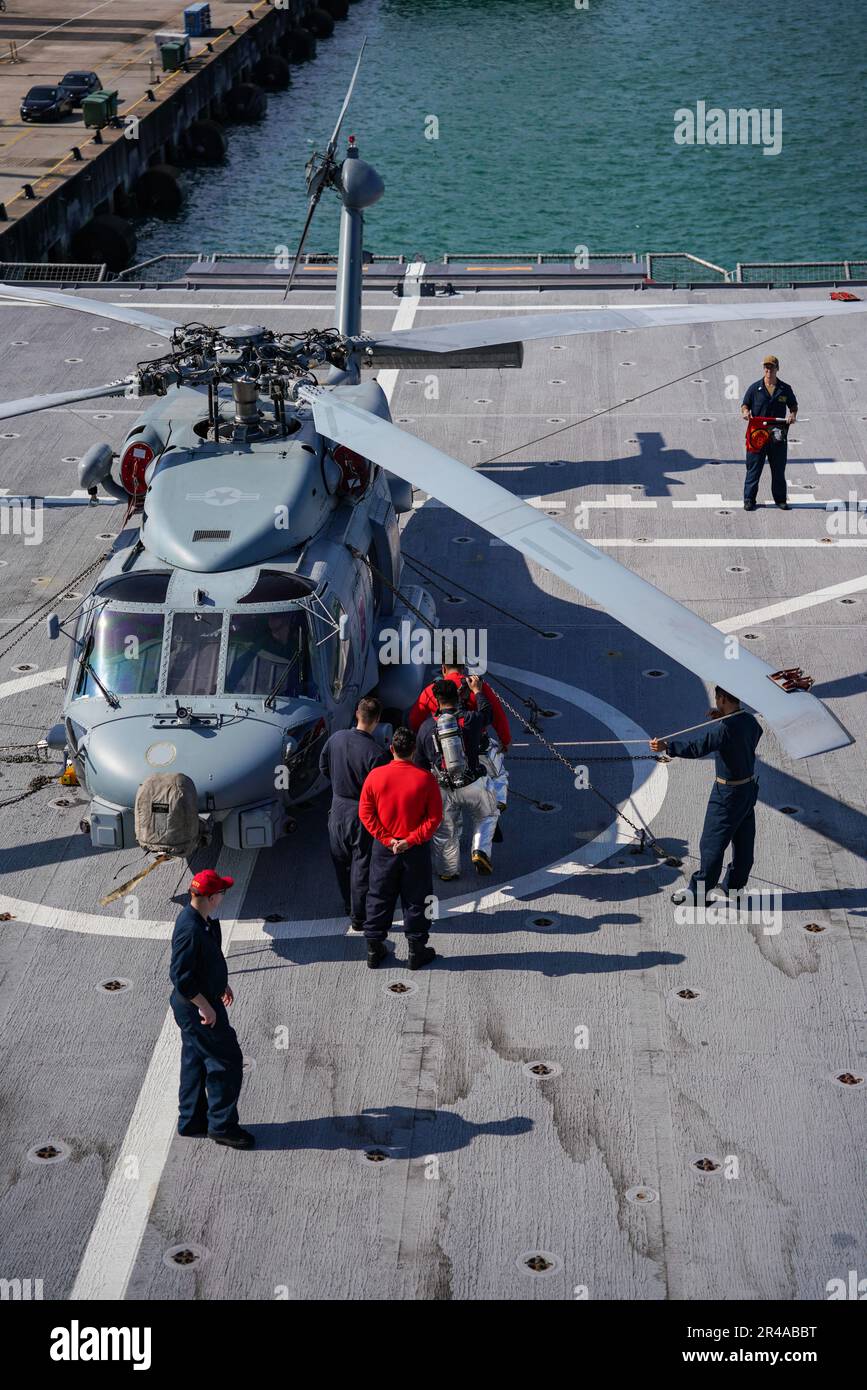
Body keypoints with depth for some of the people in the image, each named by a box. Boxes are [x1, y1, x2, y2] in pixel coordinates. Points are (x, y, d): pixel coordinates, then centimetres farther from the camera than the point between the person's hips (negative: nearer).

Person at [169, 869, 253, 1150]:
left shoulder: (206, 921, 4)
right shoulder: (190, 930, -28)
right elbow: (181, 976, -28)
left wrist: (221, 985, 27)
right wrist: (205, 1006, -23)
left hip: (200, 1004, 10)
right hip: (196, 1008, -10)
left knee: (195, 1062, 19)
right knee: (227, 1062, -2)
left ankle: (192, 1121, 30)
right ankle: (222, 1125, 8)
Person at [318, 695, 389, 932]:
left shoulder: (336, 738, -8)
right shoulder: (376, 753, -25)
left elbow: (324, 767, 8)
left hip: (338, 807, 5)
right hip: (362, 813, -5)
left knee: (342, 862, 21)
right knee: (362, 865, 7)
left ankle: (349, 905, 39)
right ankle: (358, 917, 14)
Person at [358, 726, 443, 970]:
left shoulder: (375, 776, -9)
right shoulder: (425, 779, -13)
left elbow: (365, 813, -7)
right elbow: (434, 817, -13)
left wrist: (387, 839, -7)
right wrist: (411, 840, -12)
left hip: (384, 848, 2)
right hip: (416, 850, -1)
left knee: (379, 898, 14)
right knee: (416, 900, 10)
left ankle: (374, 949, 20)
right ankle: (417, 951, 17)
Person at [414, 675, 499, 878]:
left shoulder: (426, 727, -1)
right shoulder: (469, 719, -8)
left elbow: (420, 762, 7)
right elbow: (487, 713, 16)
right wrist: (477, 690, 30)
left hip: (442, 789, 1)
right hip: (473, 784, -1)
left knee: (445, 832, 17)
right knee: (486, 816, 24)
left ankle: (448, 871, 28)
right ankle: (481, 850, 5)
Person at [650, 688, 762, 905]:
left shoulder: (725, 728, -25)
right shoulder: (751, 721, 2)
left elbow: (697, 747, -33)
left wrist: (667, 746, -36)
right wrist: (722, 718, 10)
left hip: (728, 793, -9)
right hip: (749, 787, 9)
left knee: (712, 843, 0)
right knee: (743, 841, 16)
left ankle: (698, 891, 7)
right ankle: (734, 885, 28)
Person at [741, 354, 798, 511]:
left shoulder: (785, 389, 6)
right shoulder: (754, 388, 3)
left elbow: (793, 405, 16)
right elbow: (745, 405, 8)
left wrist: (792, 415, -6)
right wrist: (745, 412, -15)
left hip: (778, 435, 2)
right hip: (757, 434, -1)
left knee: (779, 469, 8)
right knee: (753, 469, 0)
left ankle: (780, 500, 18)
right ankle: (749, 500, 5)